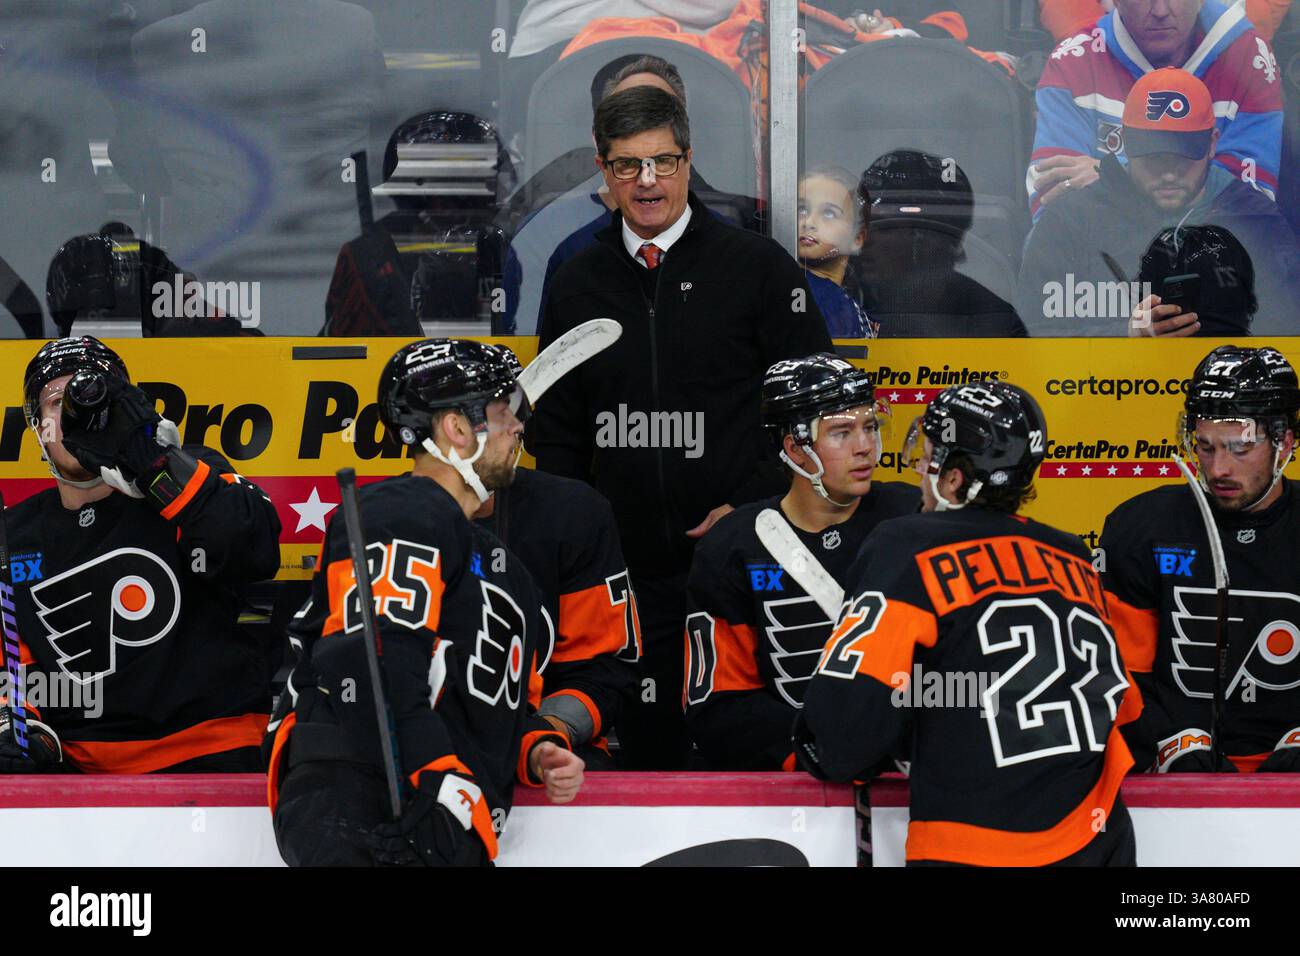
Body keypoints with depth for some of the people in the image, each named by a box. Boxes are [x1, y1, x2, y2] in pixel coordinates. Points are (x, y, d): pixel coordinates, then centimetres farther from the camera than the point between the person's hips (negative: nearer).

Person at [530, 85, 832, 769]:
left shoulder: (758, 268, 1)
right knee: (648, 755, 4)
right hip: (628, 572, 3)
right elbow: (556, 431, 19)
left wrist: (755, 508, -11)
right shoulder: (577, 285, 12)